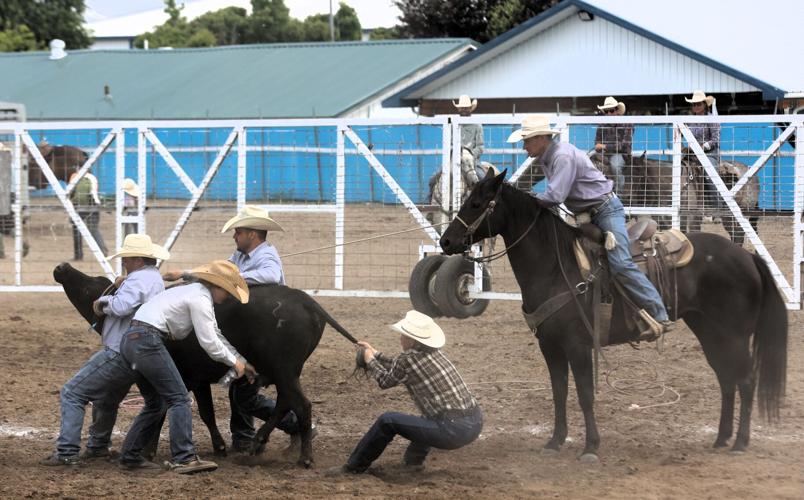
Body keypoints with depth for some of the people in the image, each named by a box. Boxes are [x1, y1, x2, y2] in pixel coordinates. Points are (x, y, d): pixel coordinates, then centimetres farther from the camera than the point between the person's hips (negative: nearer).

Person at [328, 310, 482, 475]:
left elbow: (386, 381, 10)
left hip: (454, 431, -8)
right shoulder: (433, 353, 12)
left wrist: (370, 361, 26)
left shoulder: (409, 359, -10)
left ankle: (354, 467, 12)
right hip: (476, 422, 8)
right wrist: (375, 354, 37)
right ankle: (414, 458, 38)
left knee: (388, 420, -1)